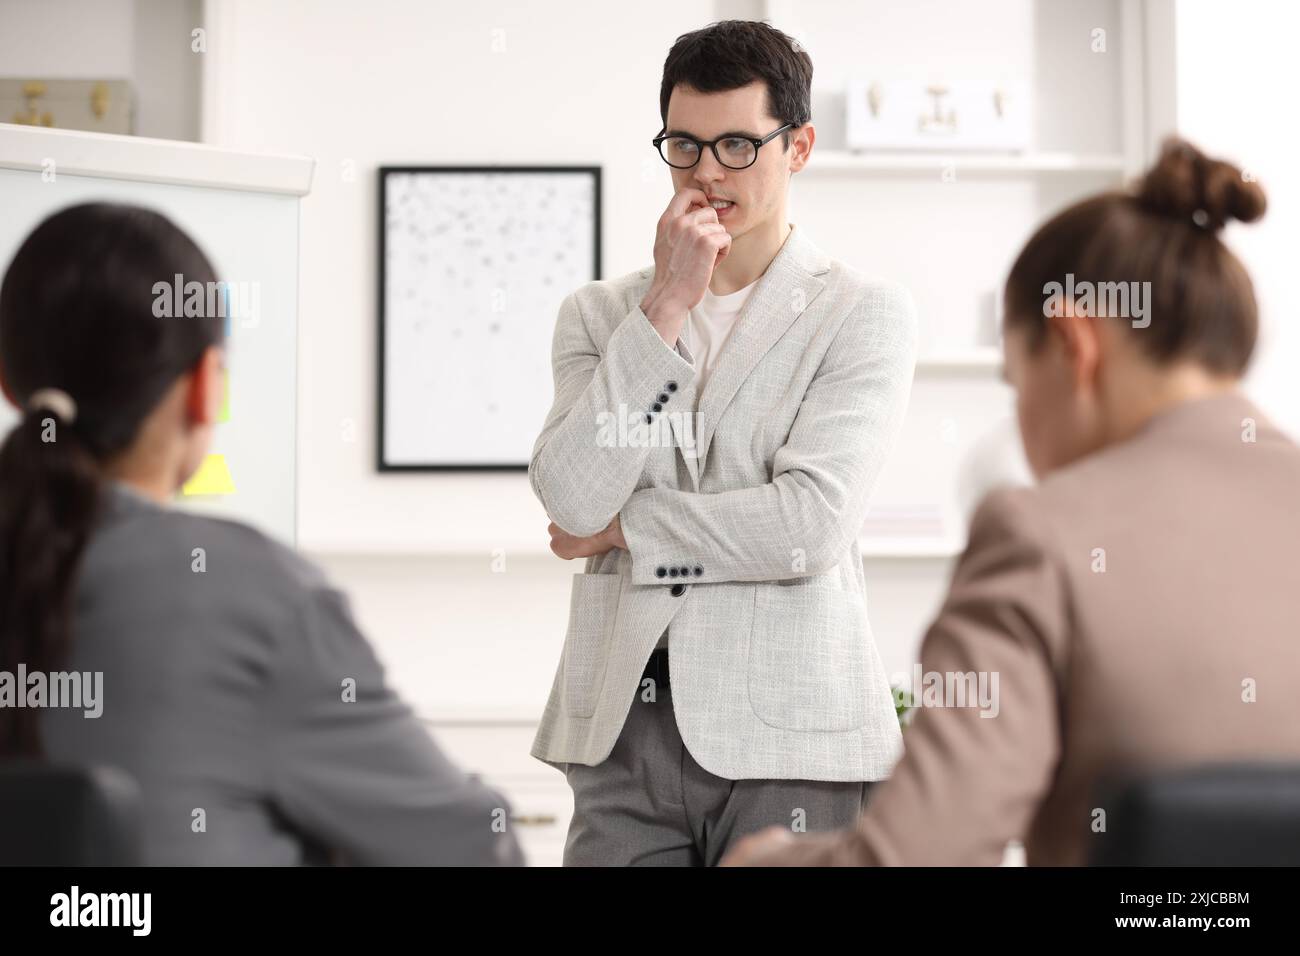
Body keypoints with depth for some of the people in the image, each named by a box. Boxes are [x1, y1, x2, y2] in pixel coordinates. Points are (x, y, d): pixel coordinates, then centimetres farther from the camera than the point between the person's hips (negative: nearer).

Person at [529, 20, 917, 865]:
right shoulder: (599, 313, 12)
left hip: (785, 736, -2)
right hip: (622, 731, 3)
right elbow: (571, 497, -4)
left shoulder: (866, 315, 2)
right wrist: (666, 305, -7)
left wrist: (624, 526, -1)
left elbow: (810, 525, -11)